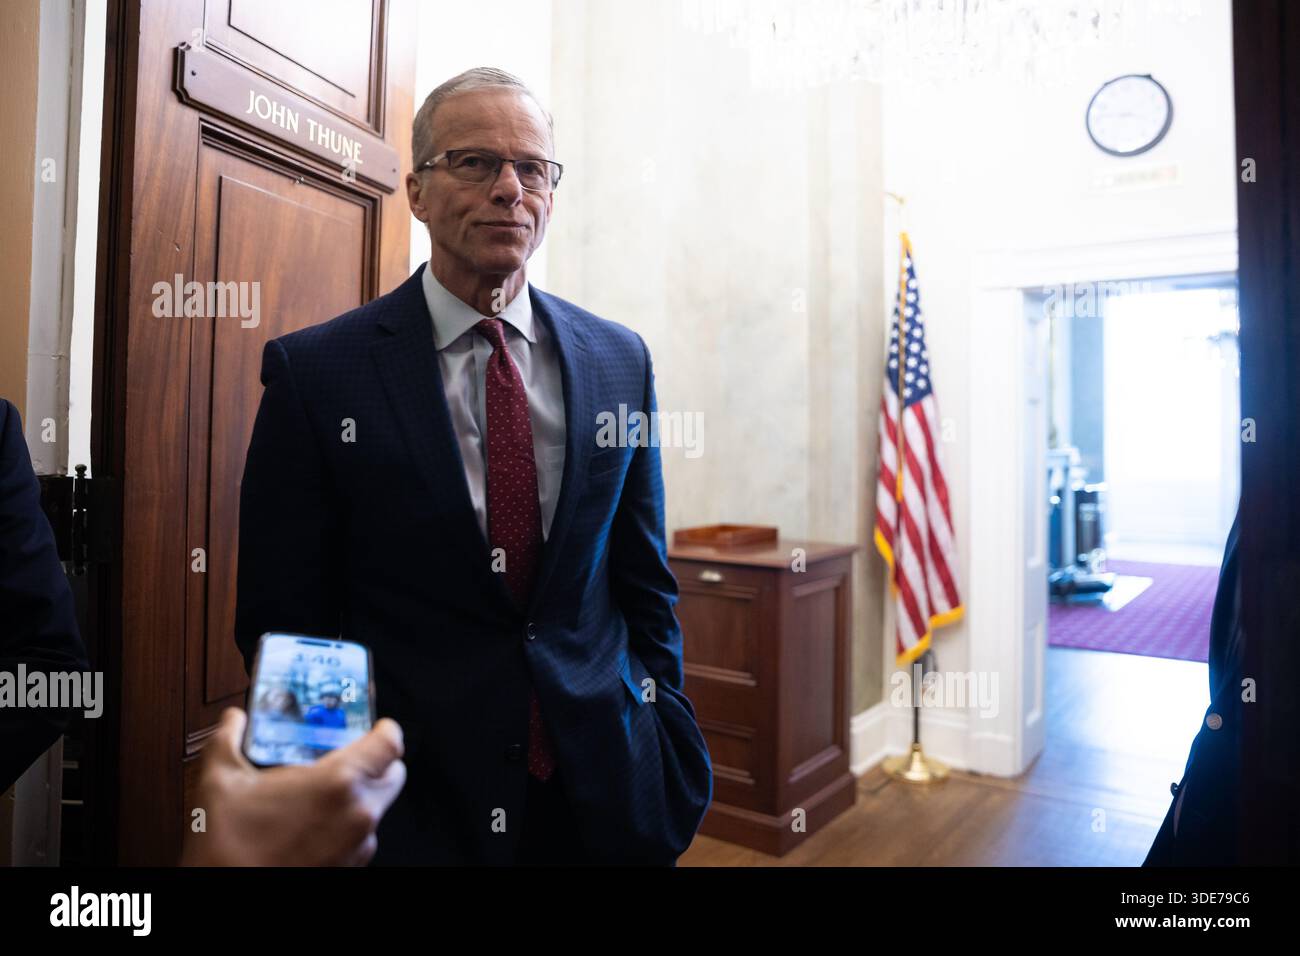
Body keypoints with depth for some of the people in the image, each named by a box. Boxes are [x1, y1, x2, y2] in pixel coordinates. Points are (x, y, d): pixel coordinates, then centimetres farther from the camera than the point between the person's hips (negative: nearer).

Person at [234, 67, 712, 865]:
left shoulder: (620, 361, 0)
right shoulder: (316, 372, -9)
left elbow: (644, 582, 4)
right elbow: (281, 617, -5)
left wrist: (667, 752, 3)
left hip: (604, 784, 3)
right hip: (409, 803, -2)